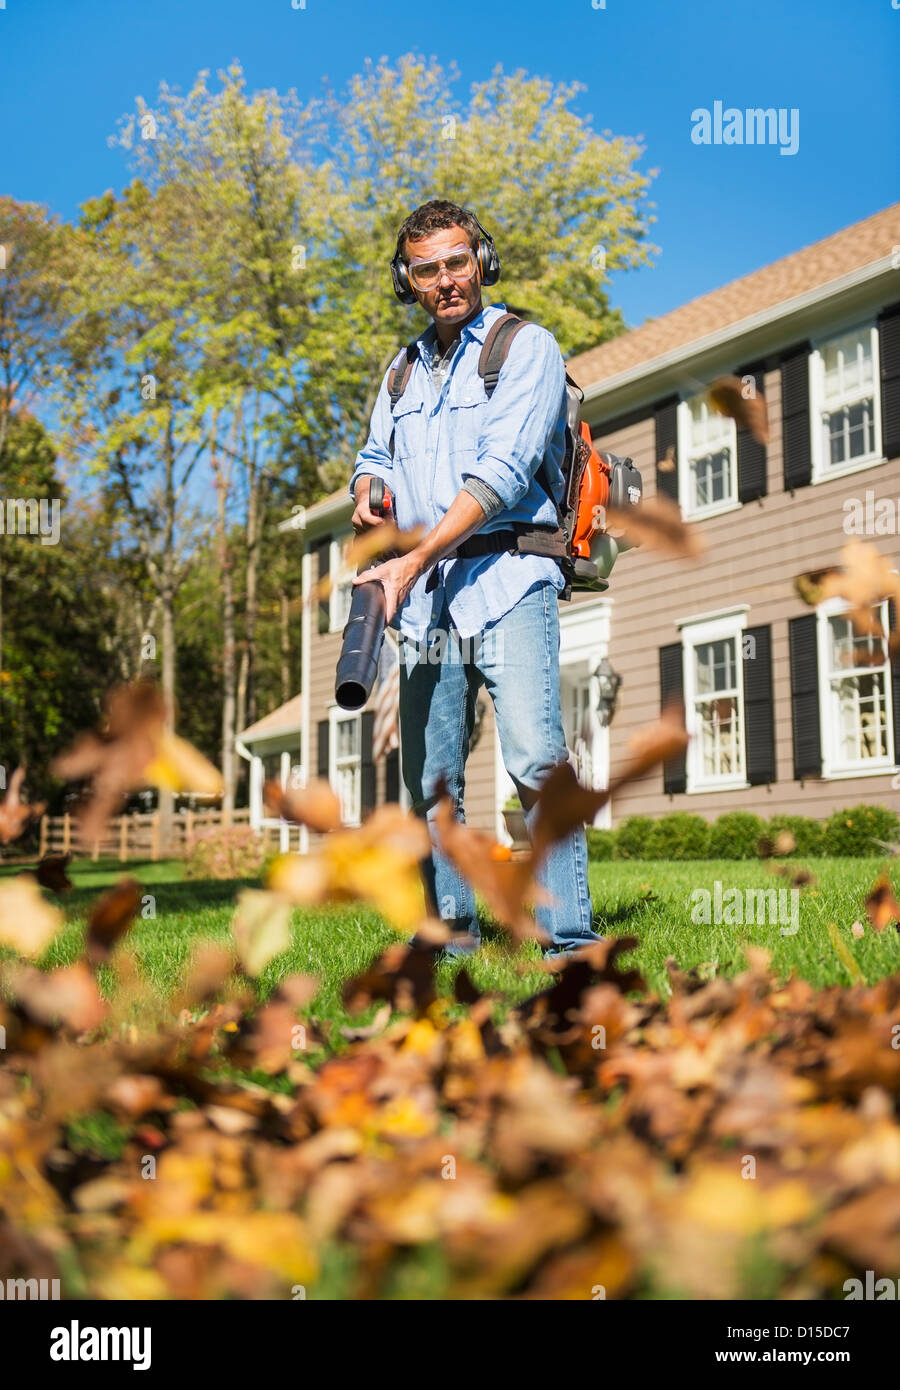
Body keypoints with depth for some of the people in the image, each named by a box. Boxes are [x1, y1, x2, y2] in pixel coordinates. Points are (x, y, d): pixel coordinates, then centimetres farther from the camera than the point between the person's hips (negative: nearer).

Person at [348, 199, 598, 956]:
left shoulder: (527, 347, 1)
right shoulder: (405, 369, 22)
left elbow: (501, 473, -11)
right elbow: (375, 456, 26)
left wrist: (415, 560, -18)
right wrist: (370, 493, 0)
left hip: (505, 578, -6)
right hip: (423, 591, 6)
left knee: (537, 759, -18)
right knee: (430, 773, 6)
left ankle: (569, 934, -14)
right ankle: (451, 924, 16)